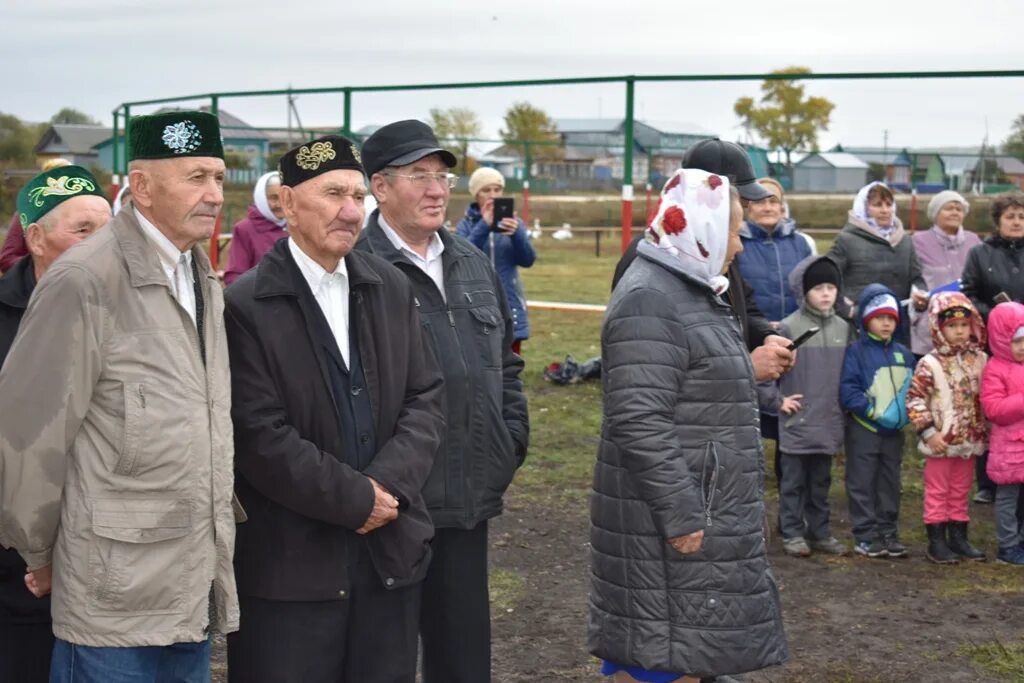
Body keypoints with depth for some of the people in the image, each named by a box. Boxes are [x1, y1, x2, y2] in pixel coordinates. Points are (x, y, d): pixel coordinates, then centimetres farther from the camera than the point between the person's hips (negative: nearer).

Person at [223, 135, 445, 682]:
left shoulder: (392, 289, 9)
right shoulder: (245, 306, -9)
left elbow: (425, 400, 6)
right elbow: (260, 437, -15)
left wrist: (388, 483, -11)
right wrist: (357, 499, -13)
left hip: (391, 552, 5)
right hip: (290, 562, -5)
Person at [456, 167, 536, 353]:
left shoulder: (514, 222, 6)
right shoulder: (467, 224, 2)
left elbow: (527, 259, -7)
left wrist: (516, 233, -26)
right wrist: (484, 226, -28)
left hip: (509, 307, 2)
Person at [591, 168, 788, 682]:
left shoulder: (691, 292, 16)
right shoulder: (649, 301, -18)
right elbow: (640, 423, -24)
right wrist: (680, 517, -24)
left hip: (702, 510, 10)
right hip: (665, 523, -10)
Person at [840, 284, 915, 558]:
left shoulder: (902, 354, 8)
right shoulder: (856, 351, -8)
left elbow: (912, 388, 13)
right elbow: (848, 389, -14)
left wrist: (905, 412, -4)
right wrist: (873, 411, -19)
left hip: (894, 430, 5)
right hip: (863, 429, -5)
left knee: (890, 483, 13)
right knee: (862, 483, 2)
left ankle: (888, 533, 22)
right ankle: (865, 536, 8)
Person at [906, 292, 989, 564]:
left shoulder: (979, 360, 4)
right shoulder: (930, 364, -12)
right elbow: (914, 399, -14)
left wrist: (986, 431, 10)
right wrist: (928, 431, -17)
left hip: (969, 440, 5)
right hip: (941, 441, -5)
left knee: (961, 491, 15)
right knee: (938, 491, 4)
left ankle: (958, 536, 24)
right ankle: (936, 541, 9)